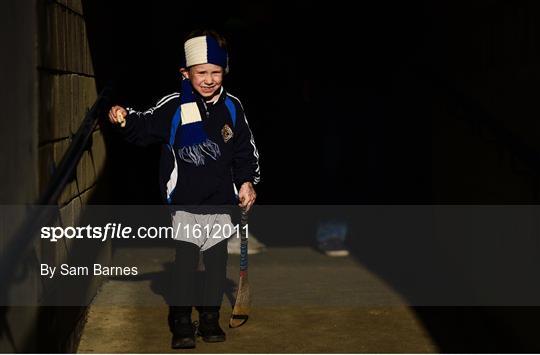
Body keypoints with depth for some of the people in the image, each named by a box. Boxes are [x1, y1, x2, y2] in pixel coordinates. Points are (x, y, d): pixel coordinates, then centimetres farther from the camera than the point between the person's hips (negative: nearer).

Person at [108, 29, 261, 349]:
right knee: (184, 265, -5)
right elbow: (146, 128, -1)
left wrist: (247, 181, 4)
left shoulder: (232, 108, 3)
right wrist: (125, 120, -21)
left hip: (221, 203, 3)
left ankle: (210, 320, 25)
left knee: (216, 264, 10)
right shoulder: (173, 107, -7)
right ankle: (181, 324, 8)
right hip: (184, 202, -3)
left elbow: (246, 150, 11)